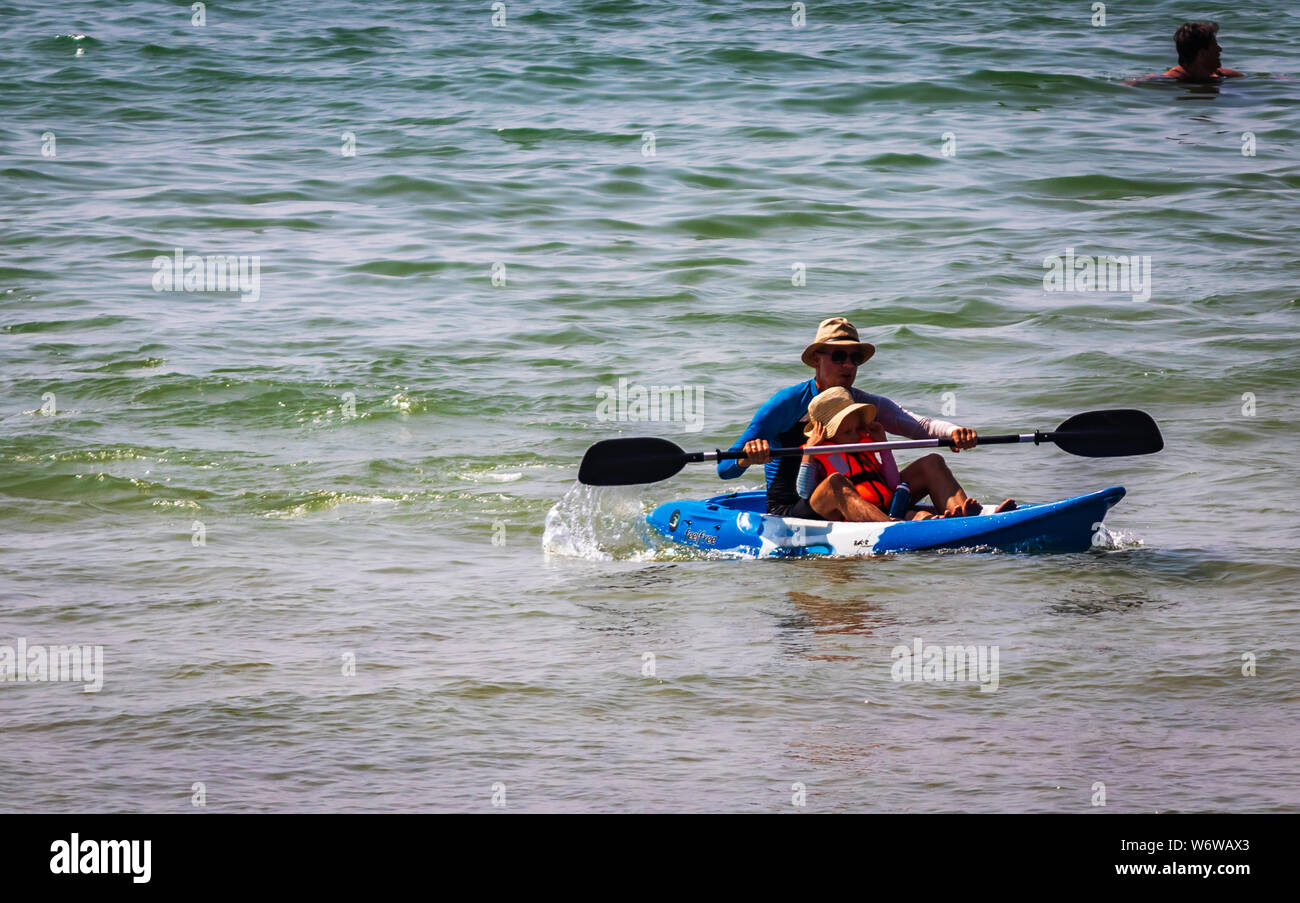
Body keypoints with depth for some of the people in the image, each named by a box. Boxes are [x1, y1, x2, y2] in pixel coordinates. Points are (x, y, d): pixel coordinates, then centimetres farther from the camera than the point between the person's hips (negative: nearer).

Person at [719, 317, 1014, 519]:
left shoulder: (867, 406, 10)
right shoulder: (788, 404, -5)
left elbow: (922, 426, -5)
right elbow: (725, 469, -10)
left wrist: (953, 432, -28)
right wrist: (748, 456, -34)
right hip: (790, 515, -5)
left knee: (930, 464, -9)